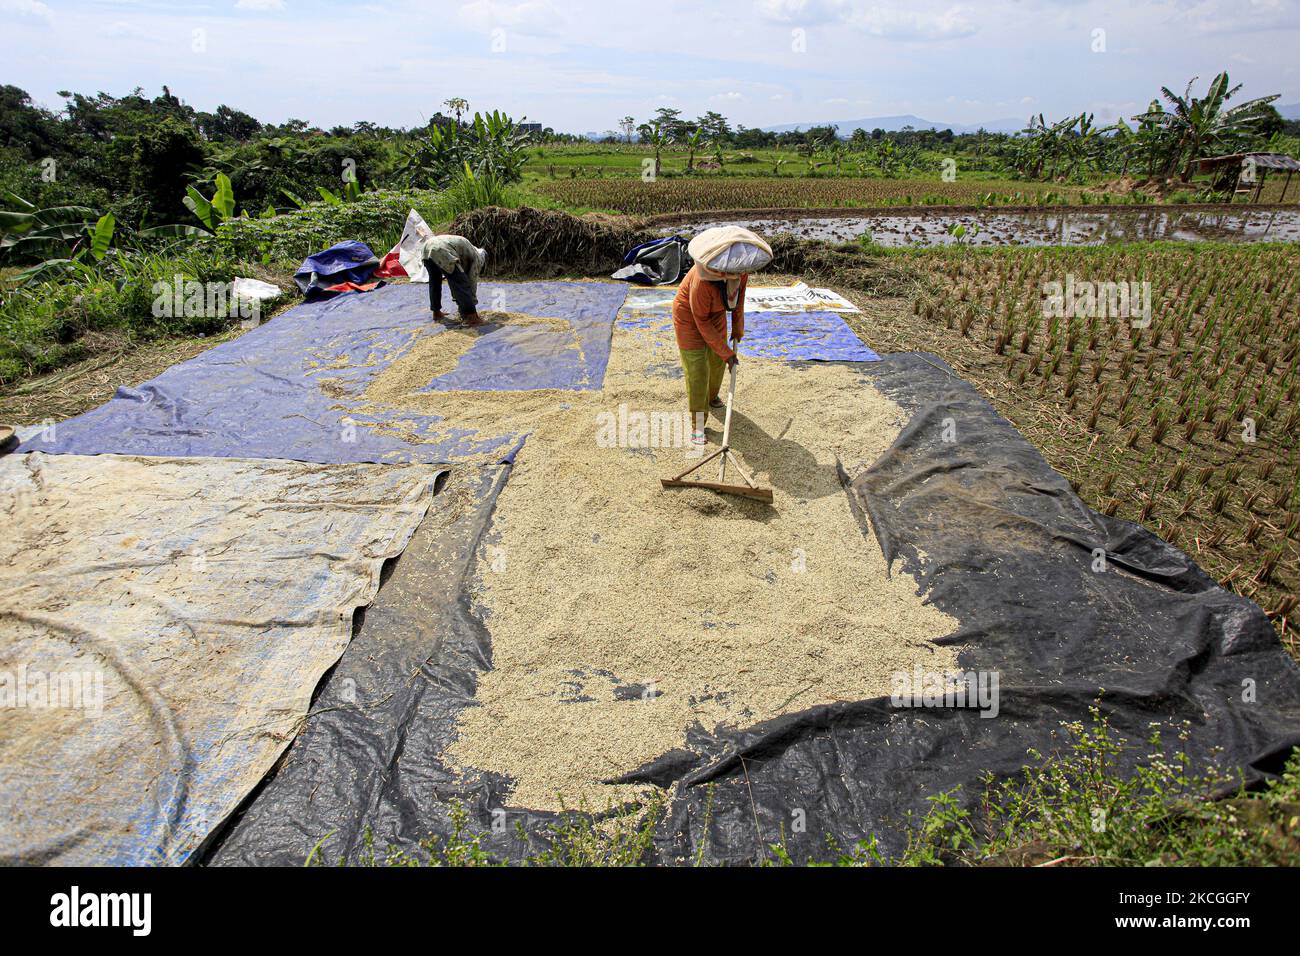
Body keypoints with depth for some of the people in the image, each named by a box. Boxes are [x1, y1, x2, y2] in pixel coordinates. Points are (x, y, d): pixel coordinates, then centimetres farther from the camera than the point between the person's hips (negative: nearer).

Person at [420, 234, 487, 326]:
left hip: (426, 247, 9)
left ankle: (436, 312, 36)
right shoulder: (478, 257, 16)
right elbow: (472, 282, 14)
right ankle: (471, 317, -6)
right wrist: (473, 303, 23)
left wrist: (458, 301, 43)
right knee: (462, 283, -2)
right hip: (442, 252, -9)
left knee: (434, 281, 27)